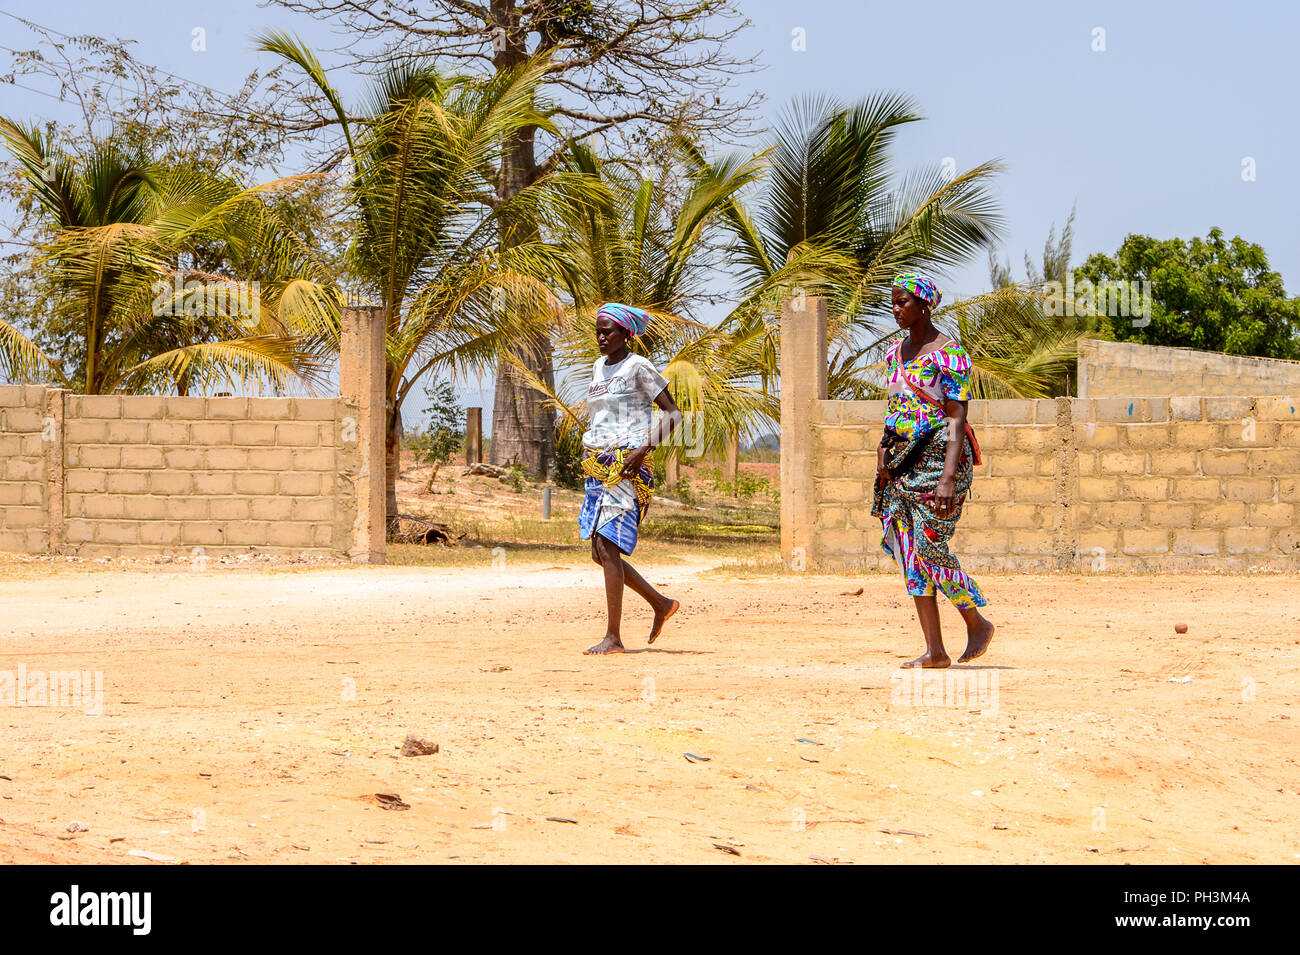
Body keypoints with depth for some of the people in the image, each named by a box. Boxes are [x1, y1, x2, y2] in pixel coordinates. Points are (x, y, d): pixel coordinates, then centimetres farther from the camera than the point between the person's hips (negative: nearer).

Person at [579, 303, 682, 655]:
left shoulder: (639, 368, -7)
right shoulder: (600, 367, 17)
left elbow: (673, 412, -9)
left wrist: (645, 448, -19)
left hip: (626, 467, -9)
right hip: (597, 467, 9)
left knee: (608, 547, -14)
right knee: (599, 551, 7)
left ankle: (613, 637, -13)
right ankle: (661, 603, 23)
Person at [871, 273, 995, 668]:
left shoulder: (949, 355, -10)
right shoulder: (896, 352, 13)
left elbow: (956, 419, -15)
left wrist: (948, 477, -23)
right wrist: (883, 451, 8)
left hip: (938, 456, -8)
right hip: (902, 458, 8)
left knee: (929, 549, -12)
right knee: (909, 555, 2)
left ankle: (978, 623, 10)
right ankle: (934, 650, 5)